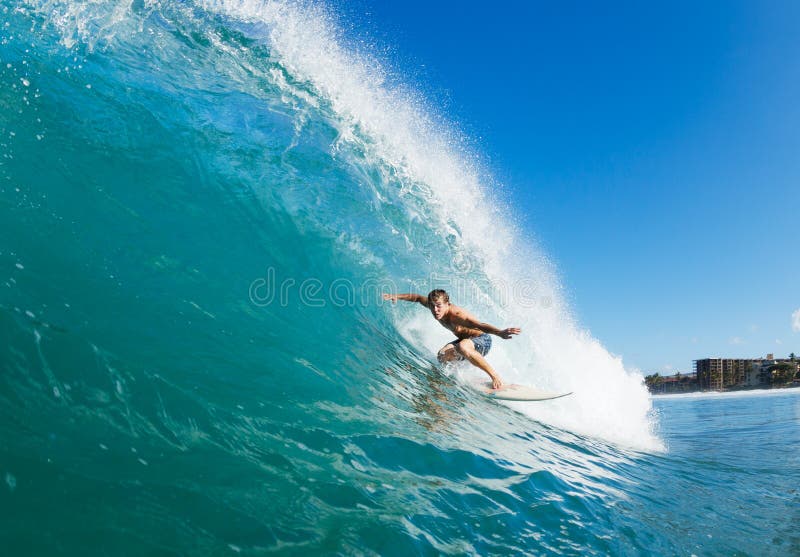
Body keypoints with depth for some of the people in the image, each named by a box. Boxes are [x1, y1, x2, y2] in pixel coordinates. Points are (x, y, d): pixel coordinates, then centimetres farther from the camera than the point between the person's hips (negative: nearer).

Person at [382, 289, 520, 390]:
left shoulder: (456, 315, -35)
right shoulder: (435, 305, -12)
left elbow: (479, 325, -50)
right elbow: (418, 297, 8)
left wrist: (500, 333, -66)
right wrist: (397, 296, 5)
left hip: (483, 340, -8)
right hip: (466, 340, 8)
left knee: (462, 347, -39)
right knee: (442, 356, -10)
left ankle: (495, 376, -27)